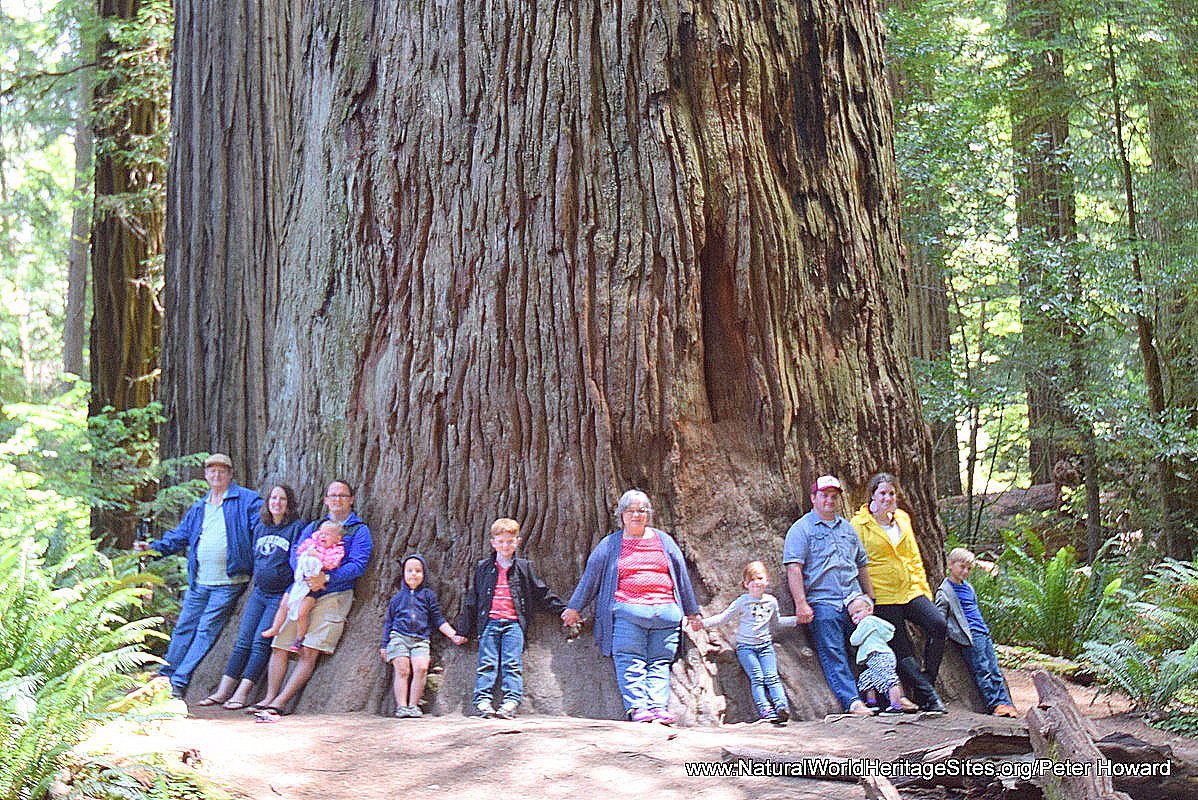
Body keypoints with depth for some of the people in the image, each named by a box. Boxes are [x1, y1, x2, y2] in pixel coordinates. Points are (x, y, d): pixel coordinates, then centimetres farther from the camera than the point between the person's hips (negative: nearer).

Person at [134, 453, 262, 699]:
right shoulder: (198, 508, 19)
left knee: (206, 631, -6)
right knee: (184, 628, 10)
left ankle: (178, 682, -2)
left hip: (228, 583, -5)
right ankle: (165, 677, 21)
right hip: (199, 582, 6)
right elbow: (179, 536, 22)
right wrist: (153, 547, 8)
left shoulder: (247, 501, -1)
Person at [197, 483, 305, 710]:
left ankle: (242, 694, -9)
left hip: (281, 596, -6)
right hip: (258, 592, 6)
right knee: (243, 641, 1)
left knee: (260, 642, -11)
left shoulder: (297, 527, -6)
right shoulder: (260, 527, 12)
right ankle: (223, 691, 2)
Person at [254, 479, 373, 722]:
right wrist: (308, 576, -15)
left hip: (333, 594, -4)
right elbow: (295, 556, 7)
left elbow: (358, 565, -7)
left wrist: (326, 578, -20)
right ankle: (270, 698, 3)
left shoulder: (359, 530, 7)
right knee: (279, 646, -3)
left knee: (310, 652, -13)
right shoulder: (313, 527, 20)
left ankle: (278, 703, -12)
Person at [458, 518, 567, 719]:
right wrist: (464, 630, 16)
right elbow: (472, 599, 17)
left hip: (514, 623, -1)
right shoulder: (483, 568, 14)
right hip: (489, 621, 1)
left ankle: (511, 701, -11)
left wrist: (562, 609, 13)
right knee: (487, 663, -5)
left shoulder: (524, 567, 12)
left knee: (512, 664, -8)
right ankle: (483, 699, -5)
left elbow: (541, 592, 17)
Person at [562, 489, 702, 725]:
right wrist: (574, 608, 19)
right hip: (626, 611, -2)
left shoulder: (664, 541, 18)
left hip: (665, 611, 2)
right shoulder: (610, 544, 13)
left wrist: (692, 612, 26)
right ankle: (636, 707, -18)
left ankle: (658, 707, -12)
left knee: (660, 662, -6)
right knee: (630, 662, -13)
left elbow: (682, 576, 24)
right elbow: (590, 577, 18)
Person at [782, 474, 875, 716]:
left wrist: (870, 599, 21)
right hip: (823, 603, -5)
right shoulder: (801, 529, 0)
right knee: (834, 655, -10)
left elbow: (861, 565, 27)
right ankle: (852, 701, -12)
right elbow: (794, 568, -9)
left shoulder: (846, 527, 20)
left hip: (854, 602, 5)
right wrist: (801, 604, -18)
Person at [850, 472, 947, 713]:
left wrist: (922, 587, 14)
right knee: (902, 649, -6)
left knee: (937, 624, -18)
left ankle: (927, 681, -4)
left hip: (911, 592, 5)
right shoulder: (860, 524, -3)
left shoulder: (903, 519, 14)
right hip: (882, 598, -5)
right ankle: (929, 697, 2)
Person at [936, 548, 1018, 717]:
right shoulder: (944, 591, -4)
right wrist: (959, 633, -17)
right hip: (970, 636, -7)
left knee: (995, 671, 2)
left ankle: (1006, 703, 1)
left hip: (983, 633, 7)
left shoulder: (968, 587, 21)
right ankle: (995, 704, -10)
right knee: (982, 671, -11)